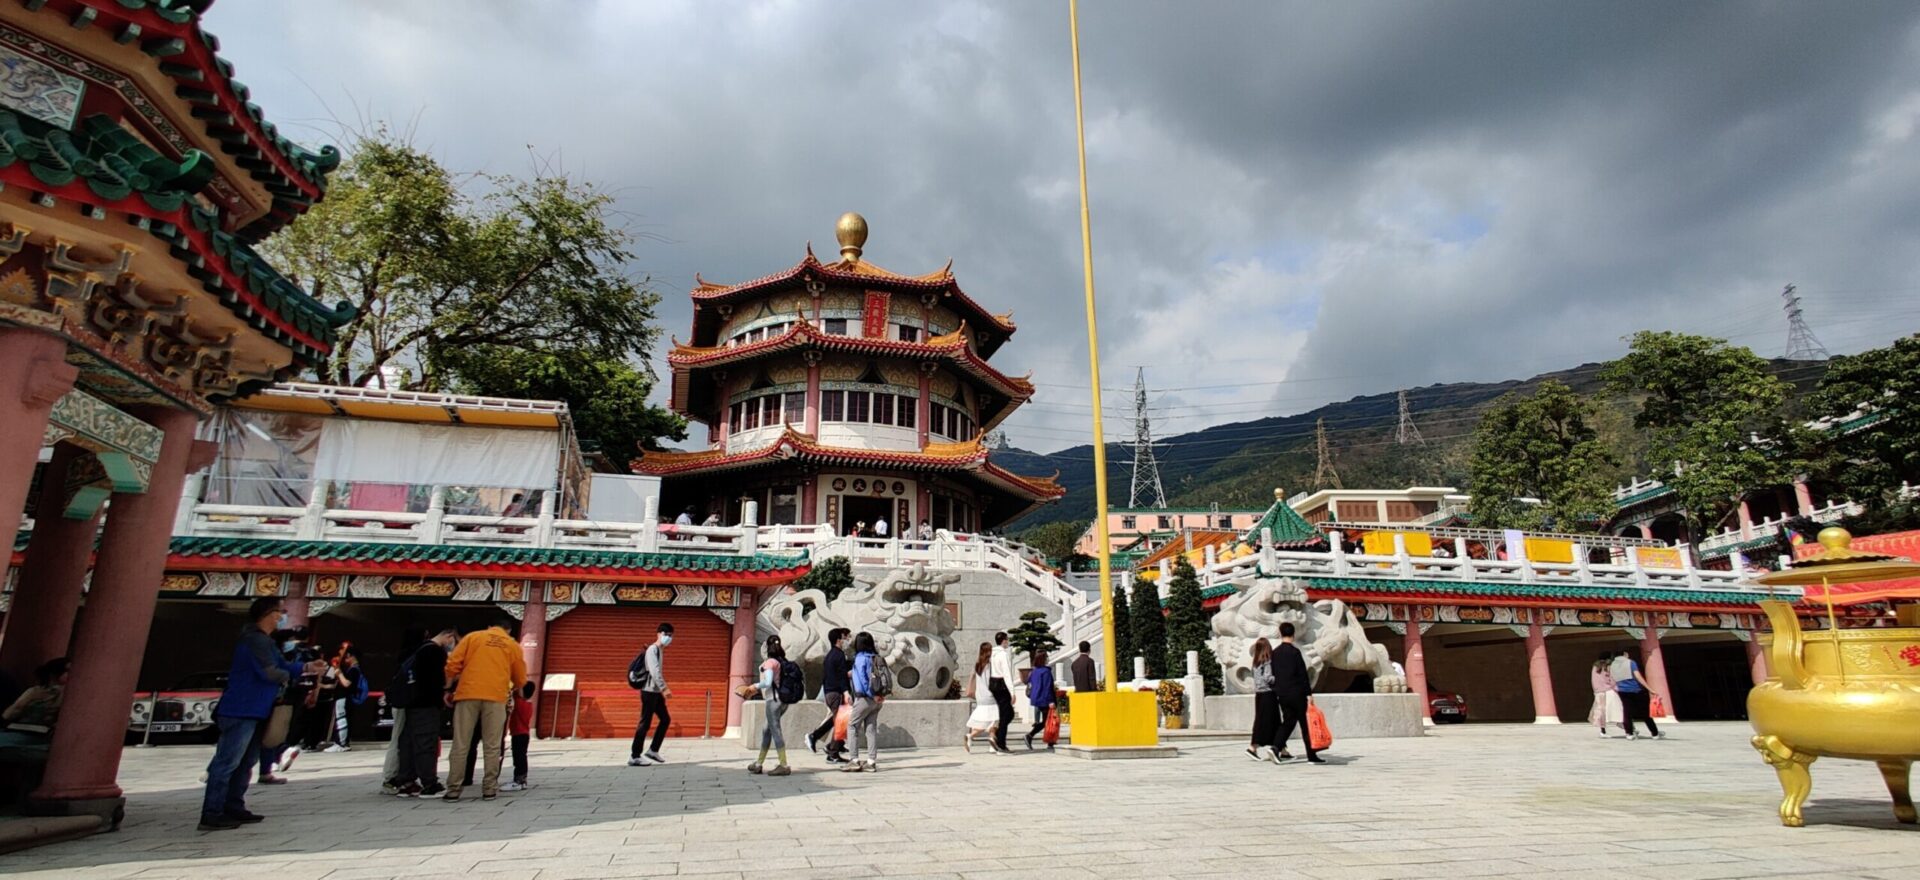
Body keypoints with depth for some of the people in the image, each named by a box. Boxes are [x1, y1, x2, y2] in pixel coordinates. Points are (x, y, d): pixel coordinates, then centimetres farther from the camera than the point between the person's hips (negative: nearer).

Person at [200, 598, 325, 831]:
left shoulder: (263, 640, 18)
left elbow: (282, 664, 17)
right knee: (227, 762, -9)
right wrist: (286, 676, -2)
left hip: (253, 712, 11)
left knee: (246, 763, 16)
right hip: (241, 712, -11)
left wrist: (307, 667, 6)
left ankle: (233, 807, 23)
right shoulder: (255, 640, -17)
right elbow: (270, 673, -21)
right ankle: (211, 814, -7)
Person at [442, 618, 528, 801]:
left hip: (468, 694, 0)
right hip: (496, 697, 0)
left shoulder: (472, 637, 14)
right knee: (492, 746, 6)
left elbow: (452, 664, 4)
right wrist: (512, 689, 40)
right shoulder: (513, 645, 16)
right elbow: (520, 679, 20)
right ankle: (489, 789, 5)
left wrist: (448, 689, 15)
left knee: (460, 745, 5)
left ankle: (453, 789, 5)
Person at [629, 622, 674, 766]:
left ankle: (653, 751, 17)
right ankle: (634, 757, 0)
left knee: (666, 719, 11)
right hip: (649, 691, -9)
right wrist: (664, 688, -28)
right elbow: (654, 671, -24)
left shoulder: (661, 650, 15)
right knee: (645, 723, -6)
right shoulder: (653, 649, -13)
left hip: (656, 692, 9)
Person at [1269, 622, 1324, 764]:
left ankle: (1276, 748, -6)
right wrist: (1309, 693, -8)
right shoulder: (1294, 652, -12)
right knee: (1305, 724, 2)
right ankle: (1311, 756, 6)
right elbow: (1303, 674, -12)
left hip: (1281, 694, 6)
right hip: (1296, 693, -6)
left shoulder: (1275, 653, 7)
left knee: (1288, 722, 11)